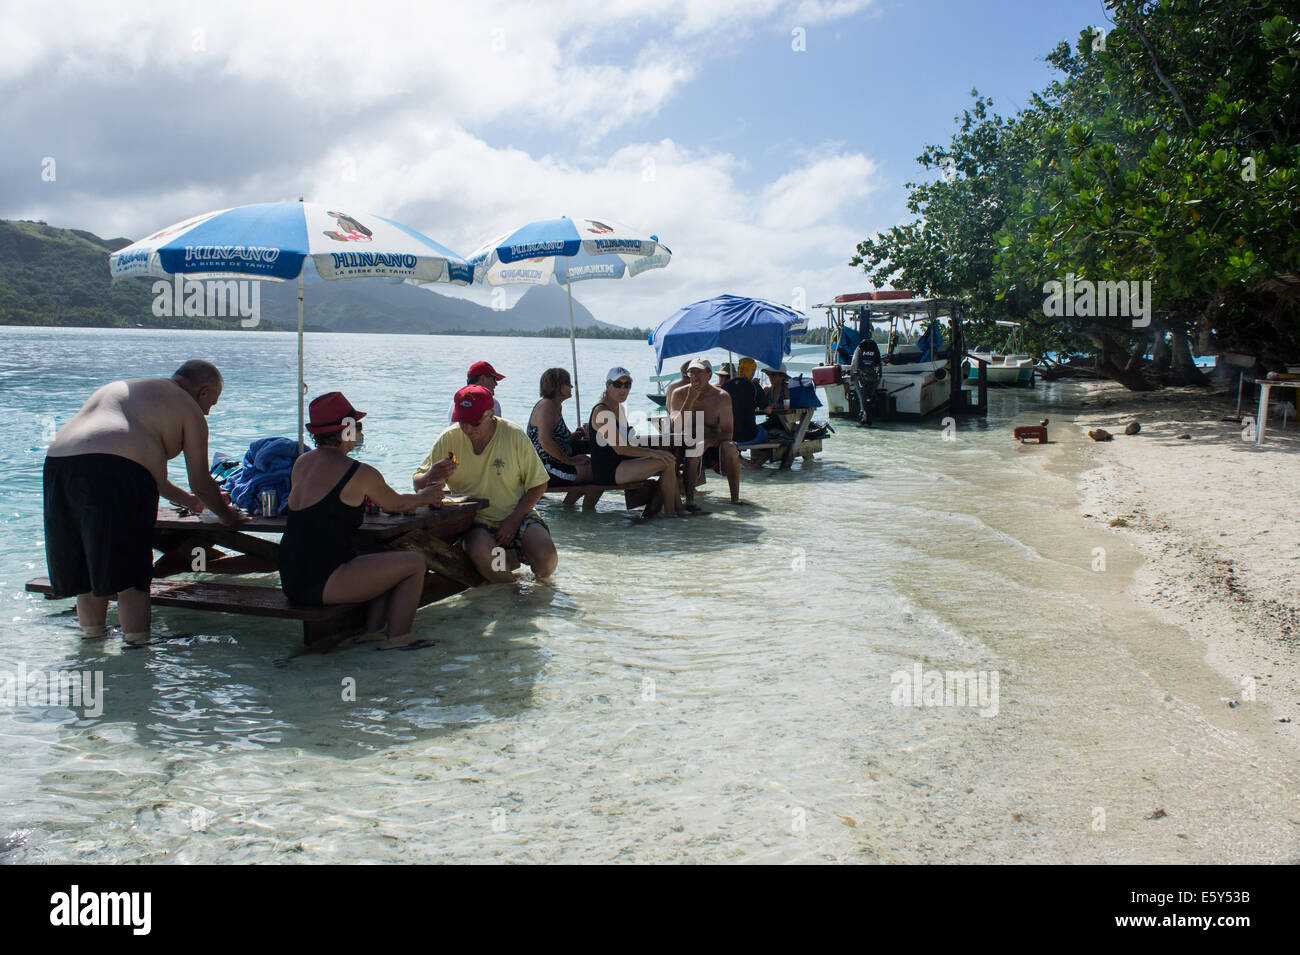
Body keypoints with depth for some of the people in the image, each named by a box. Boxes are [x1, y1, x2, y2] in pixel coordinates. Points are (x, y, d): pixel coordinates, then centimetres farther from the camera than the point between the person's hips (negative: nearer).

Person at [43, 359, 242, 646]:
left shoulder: (119, 388, 35)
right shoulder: (188, 408, 12)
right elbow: (200, 483, 11)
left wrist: (186, 500, 52)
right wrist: (225, 513, 30)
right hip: (114, 470, -8)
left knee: (86, 565, 19)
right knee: (131, 571, 1)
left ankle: (92, 636, 30)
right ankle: (137, 645, 6)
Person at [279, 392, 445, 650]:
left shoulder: (302, 462, 11)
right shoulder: (361, 474, -11)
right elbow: (397, 504, 7)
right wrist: (424, 497, 29)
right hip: (319, 585, -9)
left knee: (390, 566, 23)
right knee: (414, 564, -1)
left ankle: (370, 633, 14)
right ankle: (396, 639, 4)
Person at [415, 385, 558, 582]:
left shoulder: (514, 435, -6)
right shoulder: (448, 439, -3)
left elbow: (538, 485, -1)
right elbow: (418, 484, 3)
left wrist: (514, 519, -13)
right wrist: (430, 477, -22)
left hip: (516, 515, 0)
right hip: (475, 522, 0)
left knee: (545, 555, -27)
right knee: (480, 553, -34)